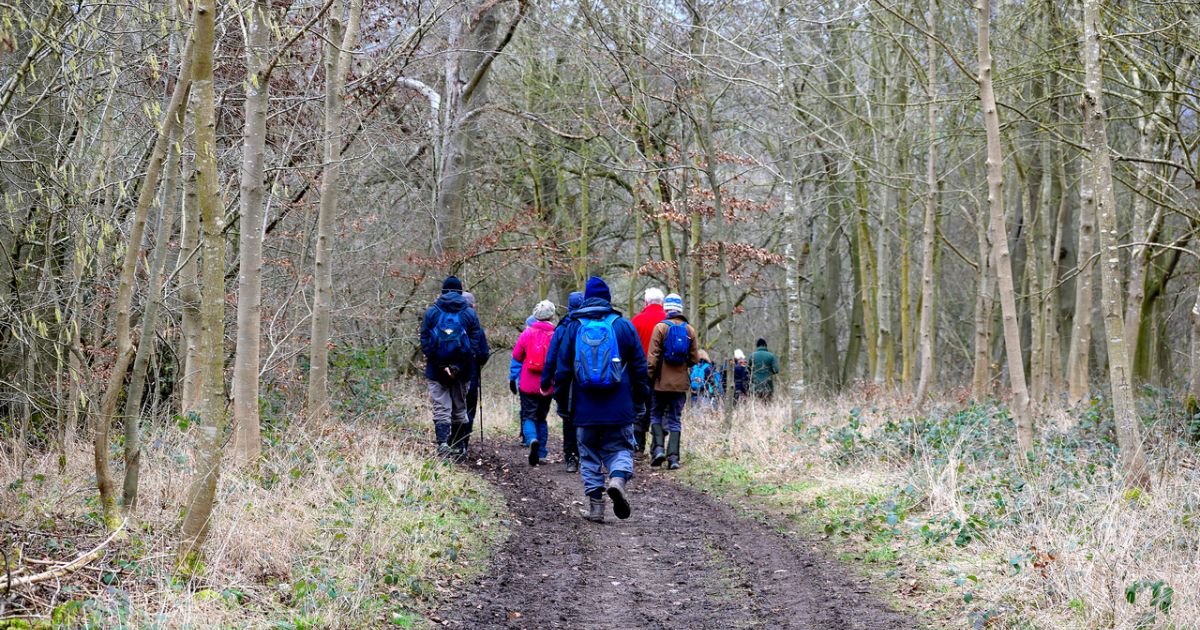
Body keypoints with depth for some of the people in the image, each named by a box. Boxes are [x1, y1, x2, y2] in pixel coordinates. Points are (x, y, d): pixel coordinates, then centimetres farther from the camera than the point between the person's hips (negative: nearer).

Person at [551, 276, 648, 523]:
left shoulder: (573, 327, 2)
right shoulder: (624, 325, 2)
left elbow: (562, 367, 5)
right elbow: (639, 365, 6)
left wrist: (561, 397, 13)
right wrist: (641, 395, 15)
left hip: (585, 408, 1)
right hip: (619, 408, 0)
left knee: (589, 455, 10)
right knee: (620, 448, 9)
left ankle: (595, 504, 5)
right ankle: (618, 478, -21)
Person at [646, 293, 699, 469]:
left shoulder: (660, 327, -8)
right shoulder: (689, 330, 3)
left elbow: (652, 356, -11)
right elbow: (695, 359, 5)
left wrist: (650, 375, -1)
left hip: (661, 382, -3)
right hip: (681, 383, 3)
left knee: (656, 415, 13)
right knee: (675, 419, 8)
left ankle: (658, 447, -5)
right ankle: (673, 456, 0)